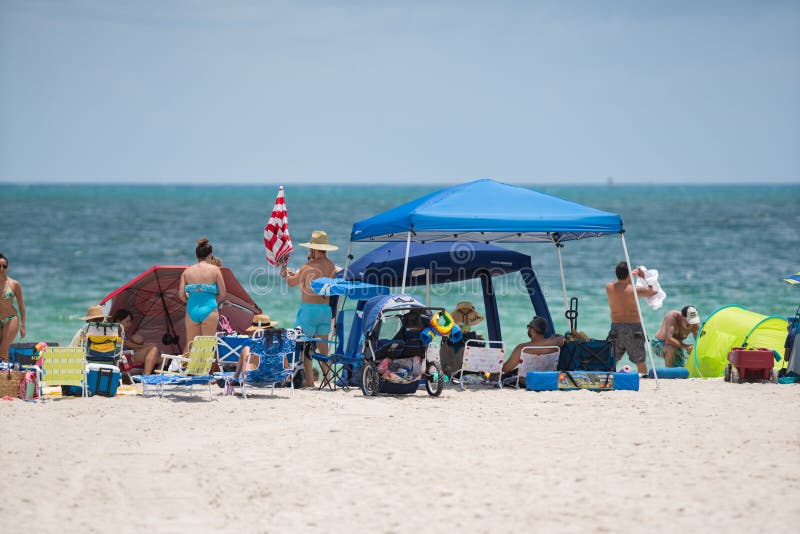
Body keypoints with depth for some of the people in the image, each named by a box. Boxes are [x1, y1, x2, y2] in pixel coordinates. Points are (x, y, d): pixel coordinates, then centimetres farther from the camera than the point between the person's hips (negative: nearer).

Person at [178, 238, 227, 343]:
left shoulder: (187, 271, 7)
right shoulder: (214, 269, 1)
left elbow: (181, 295, 2)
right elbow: (222, 294, 1)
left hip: (192, 310, 3)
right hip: (209, 310, -3)